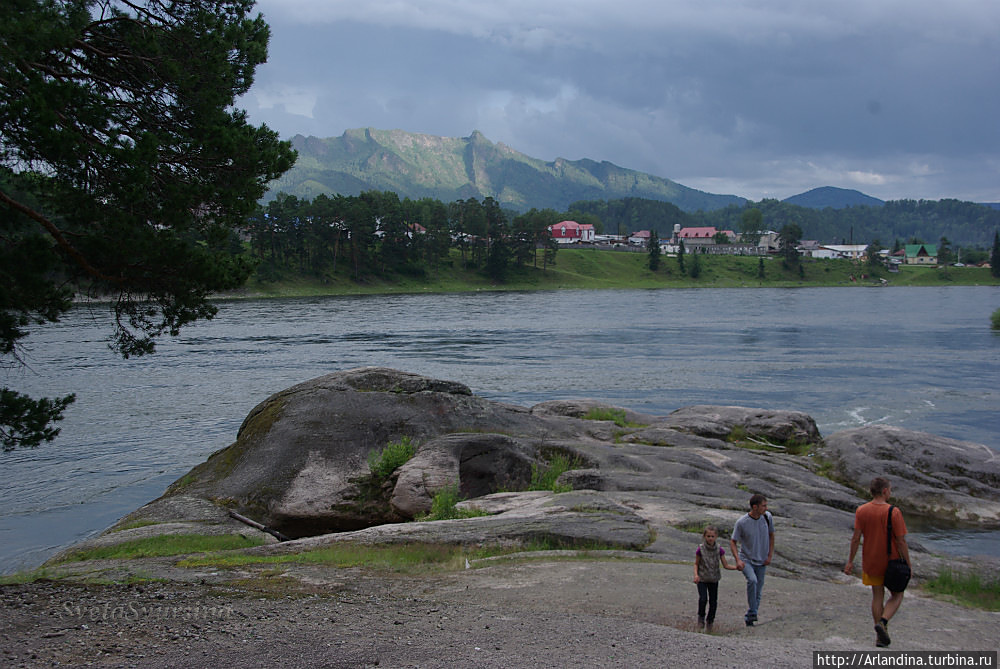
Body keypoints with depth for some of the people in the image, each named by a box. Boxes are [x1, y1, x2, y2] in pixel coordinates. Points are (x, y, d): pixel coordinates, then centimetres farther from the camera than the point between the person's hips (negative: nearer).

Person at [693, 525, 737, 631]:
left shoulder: (719, 550, -7)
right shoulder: (700, 549, -11)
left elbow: (726, 565, -3)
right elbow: (696, 564, 0)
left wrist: (737, 566, -18)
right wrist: (696, 574, -15)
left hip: (714, 579, 2)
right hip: (702, 579, -2)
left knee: (713, 602, 5)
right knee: (703, 599, -18)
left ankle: (709, 621, 25)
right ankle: (701, 618, 6)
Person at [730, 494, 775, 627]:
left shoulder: (767, 517, -5)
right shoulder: (742, 522, -17)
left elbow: (771, 536, 11)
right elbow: (733, 542, -7)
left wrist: (770, 556, 5)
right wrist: (738, 560, -19)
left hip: (761, 561, 4)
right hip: (746, 559, -4)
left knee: (757, 593, 6)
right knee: (752, 580, -30)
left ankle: (749, 617, 22)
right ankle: (752, 613, -22)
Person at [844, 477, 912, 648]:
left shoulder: (861, 511, -6)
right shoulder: (893, 512, -16)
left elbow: (856, 538, -6)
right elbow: (901, 541, -15)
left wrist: (850, 561, 2)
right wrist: (908, 563, -5)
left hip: (870, 561, 3)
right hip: (891, 561, -3)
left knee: (877, 596, 15)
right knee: (897, 595, 14)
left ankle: (880, 637, 16)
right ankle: (883, 622, -10)